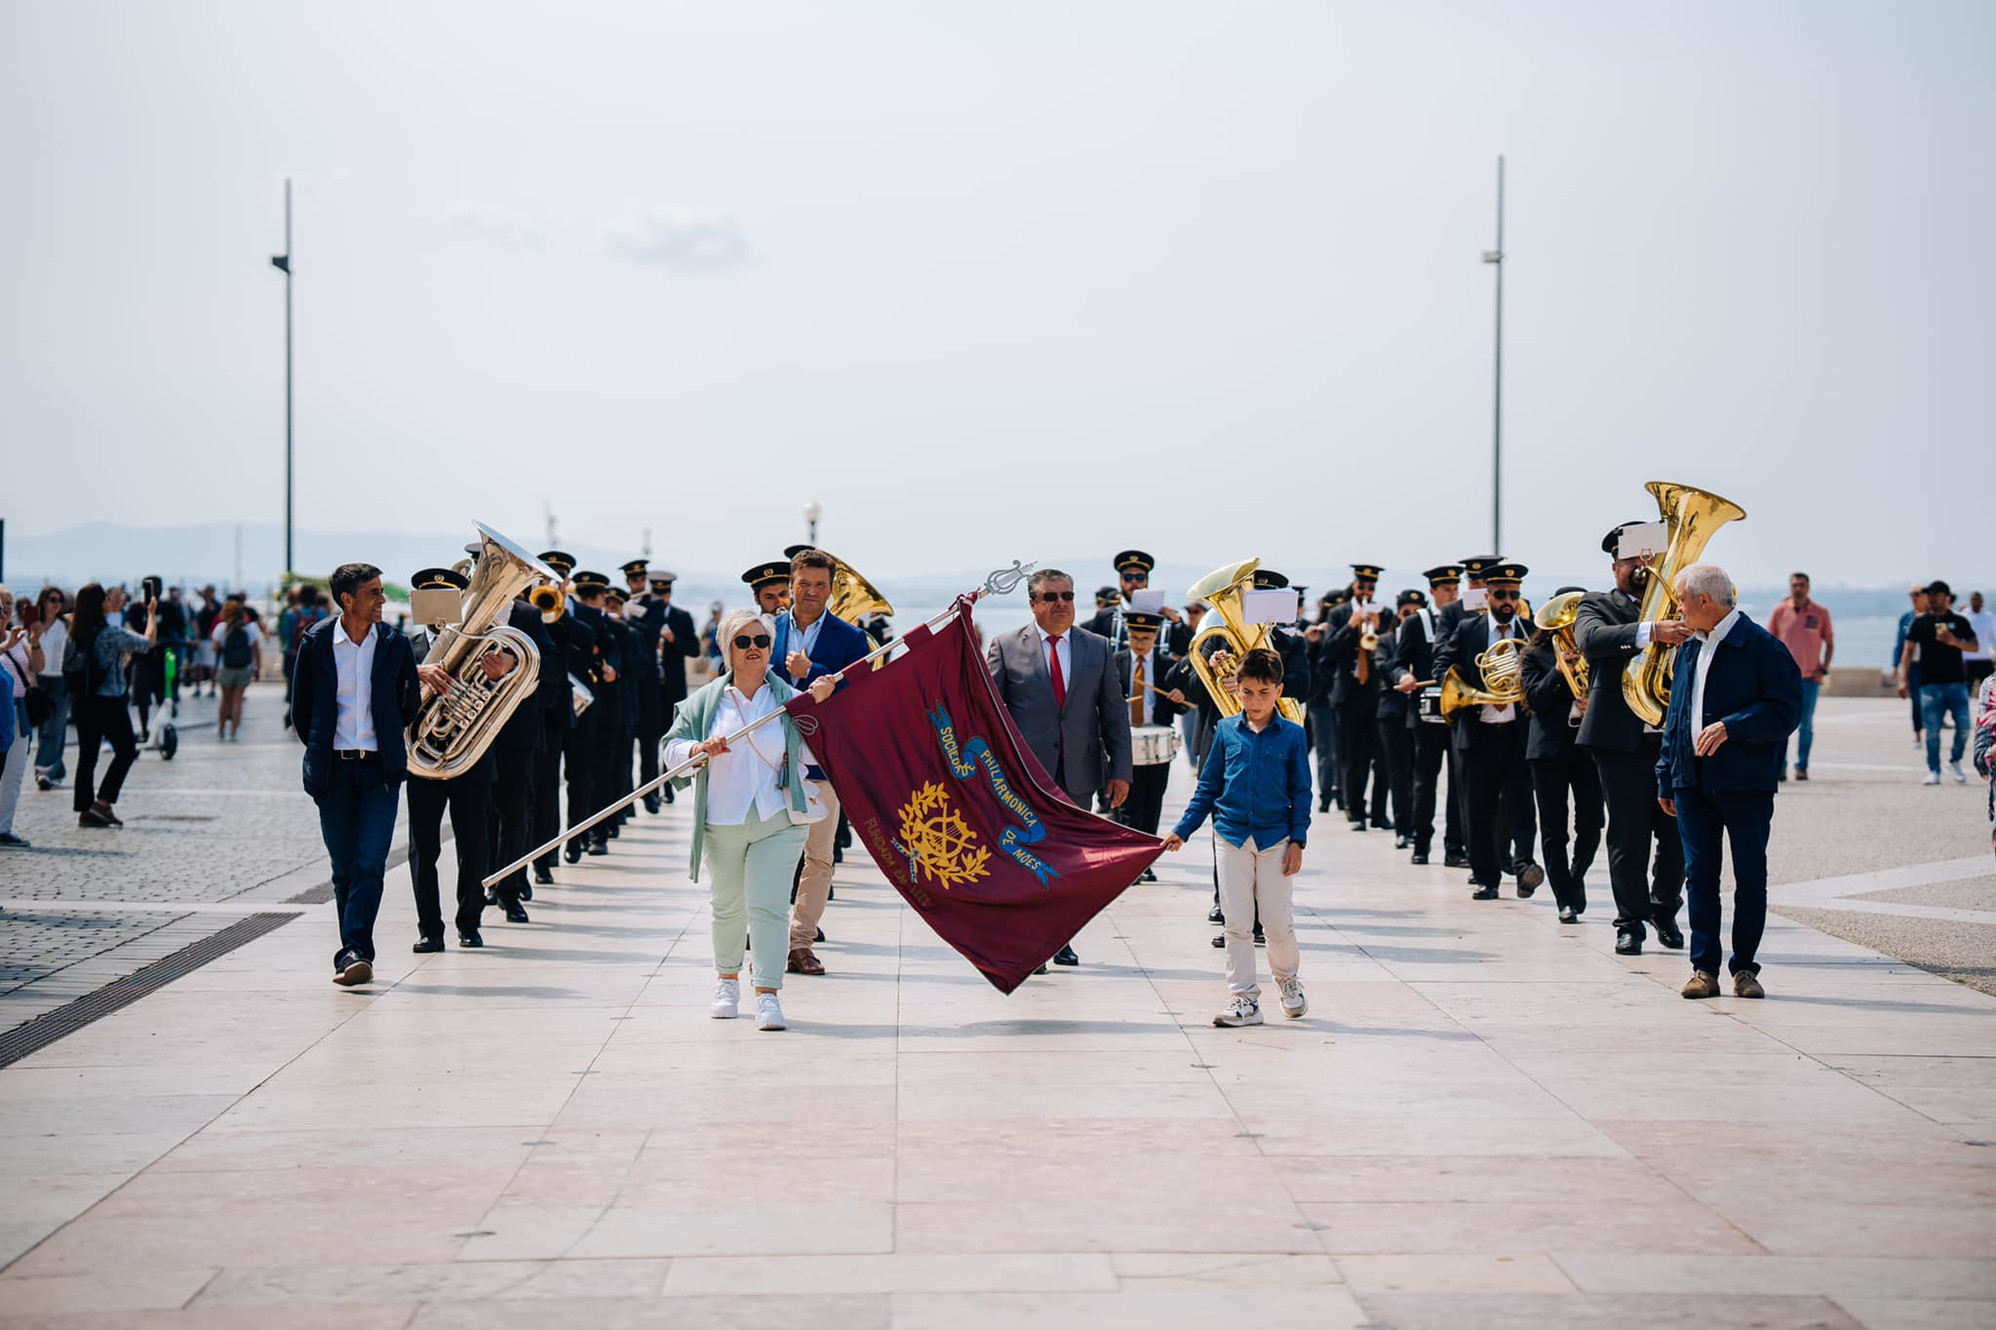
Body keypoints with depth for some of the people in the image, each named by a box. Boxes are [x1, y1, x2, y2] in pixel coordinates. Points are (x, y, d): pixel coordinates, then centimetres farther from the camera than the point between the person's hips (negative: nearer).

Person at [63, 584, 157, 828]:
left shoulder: (75, 633, 3)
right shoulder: (110, 633, -15)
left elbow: (66, 666, 10)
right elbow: (148, 642, -8)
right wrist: (152, 614, 7)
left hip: (82, 702, 6)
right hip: (109, 702, -6)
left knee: (87, 755, 9)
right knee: (126, 751, 7)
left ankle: (85, 809, 8)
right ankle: (102, 802, -1)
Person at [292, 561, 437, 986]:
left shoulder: (395, 644, 1)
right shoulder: (316, 643, 0)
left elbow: (410, 705, 13)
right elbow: (301, 710, 9)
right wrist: (322, 751, 11)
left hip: (380, 769, -1)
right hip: (333, 771, 1)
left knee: (369, 864, -11)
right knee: (344, 868, 7)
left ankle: (355, 951, -16)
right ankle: (356, 955, 15)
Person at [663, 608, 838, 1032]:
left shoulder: (788, 699, 4)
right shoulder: (706, 701, 7)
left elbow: (809, 754, -3)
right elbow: (672, 749, 3)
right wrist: (699, 750, -18)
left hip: (777, 821, -2)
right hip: (722, 821, 2)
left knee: (769, 905, -10)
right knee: (727, 905, 13)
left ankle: (768, 994, -10)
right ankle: (726, 981, 32)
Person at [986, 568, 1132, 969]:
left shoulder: (1098, 648, 8)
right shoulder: (1005, 647, 1)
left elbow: (1115, 714, 9)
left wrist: (1120, 770, 3)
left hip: (1079, 774, 2)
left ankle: (1060, 938, 19)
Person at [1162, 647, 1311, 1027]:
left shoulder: (1292, 735, 0)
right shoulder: (1226, 732, 3)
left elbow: (1301, 792, 2)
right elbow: (1208, 786, 10)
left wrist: (1298, 841, -4)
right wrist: (1182, 830, 7)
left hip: (1275, 838, -1)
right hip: (1231, 837, 2)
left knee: (1278, 921, 1)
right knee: (1237, 923, 3)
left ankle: (1287, 978, 28)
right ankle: (1244, 999, 9)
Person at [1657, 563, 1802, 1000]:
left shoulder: (1762, 647, -7)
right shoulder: (1689, 650, 15)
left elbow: (1785, 711, -12)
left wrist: (1730, 726, -22)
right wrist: (1666, 778, 14)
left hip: (1746, 782, -6)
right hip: (1693, 781, 6)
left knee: (1750, 877, 1)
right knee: (1699, 876, 4)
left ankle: (1745, 967, 9)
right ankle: (1703, 968, 8)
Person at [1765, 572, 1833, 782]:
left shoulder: (1820, 613, 4)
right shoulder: (1779, 612, 3)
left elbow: (1829, 643, 12)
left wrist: (1824, 670, 0)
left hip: (1810, 677, 0)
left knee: (1806, 725, 3)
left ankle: (1802, 766, 11)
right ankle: (1779, 766, 1)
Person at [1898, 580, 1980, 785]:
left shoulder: (1959, 622, 7)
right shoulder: (1920, 623, 6)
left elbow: (1974, 646, 5)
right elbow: (1908, 651, 5)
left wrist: (1954, 641, -14)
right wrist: (1903, 679, -4)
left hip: (1956, 683, 0)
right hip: (1930, 683, 0)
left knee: (1963, 725, -5)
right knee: (1932, 730, -2)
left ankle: (1955, 761, 18)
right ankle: (1933, 771, 5)